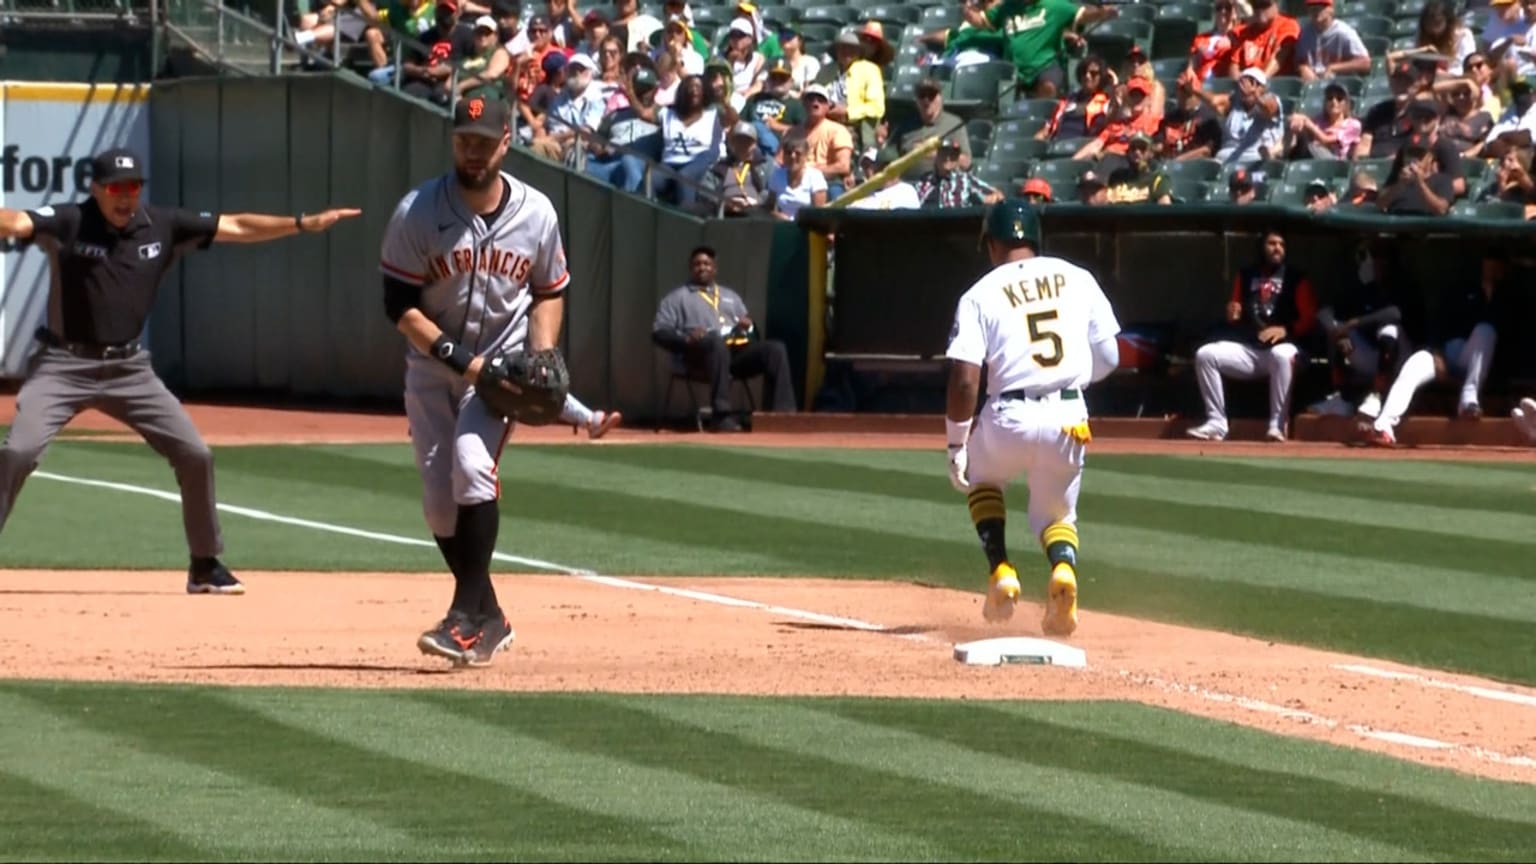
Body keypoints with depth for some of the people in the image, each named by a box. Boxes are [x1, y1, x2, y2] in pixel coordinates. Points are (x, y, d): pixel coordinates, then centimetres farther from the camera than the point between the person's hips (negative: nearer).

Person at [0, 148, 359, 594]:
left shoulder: (163, 227, 0)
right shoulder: (68, 223, -13)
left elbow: (236, 227, 4)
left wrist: (305, 223, -4)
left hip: (128, 367, 4)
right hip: (64, 363, -4)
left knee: (194, 454, 0)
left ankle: (206, 565, 17)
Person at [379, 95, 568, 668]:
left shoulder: (536, 213, -5)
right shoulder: (417, 213, -11)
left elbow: (549, 293, 9)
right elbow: (399, 305, -11)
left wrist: (542, 358, -8)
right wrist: (461, 359, -20)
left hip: (503, 364, -1)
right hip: (432, 367, 1)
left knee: (472, 462, -25)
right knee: (439, 501, 0)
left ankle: (469, 616, -23)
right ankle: (487, 617, 16)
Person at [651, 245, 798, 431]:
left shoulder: (730, 296, 33)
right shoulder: (678, 298, 17)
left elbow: (747, 323, 28)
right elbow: (659, 331, 5)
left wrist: (750, 324, 2)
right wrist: (686, 338, -15)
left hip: (739, 349, 5)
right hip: (703, 351, -5)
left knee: (775, 348, -22)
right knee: (718, 342, -42)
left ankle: (783, 413, -31)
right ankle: (722, 416, -49)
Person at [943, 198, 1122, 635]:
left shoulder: (980, 295, 0)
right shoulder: (1078, 279, 8)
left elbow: (964, 381, -7)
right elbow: (1109, 357, 10)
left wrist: (956, 445, 1)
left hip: (1009, 418, -2)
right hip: (1070, 418, 2)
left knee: (981, 479, 31)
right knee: (1057, 513, 22)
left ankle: (1001, 573, 10)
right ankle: (1063, 568, -14)